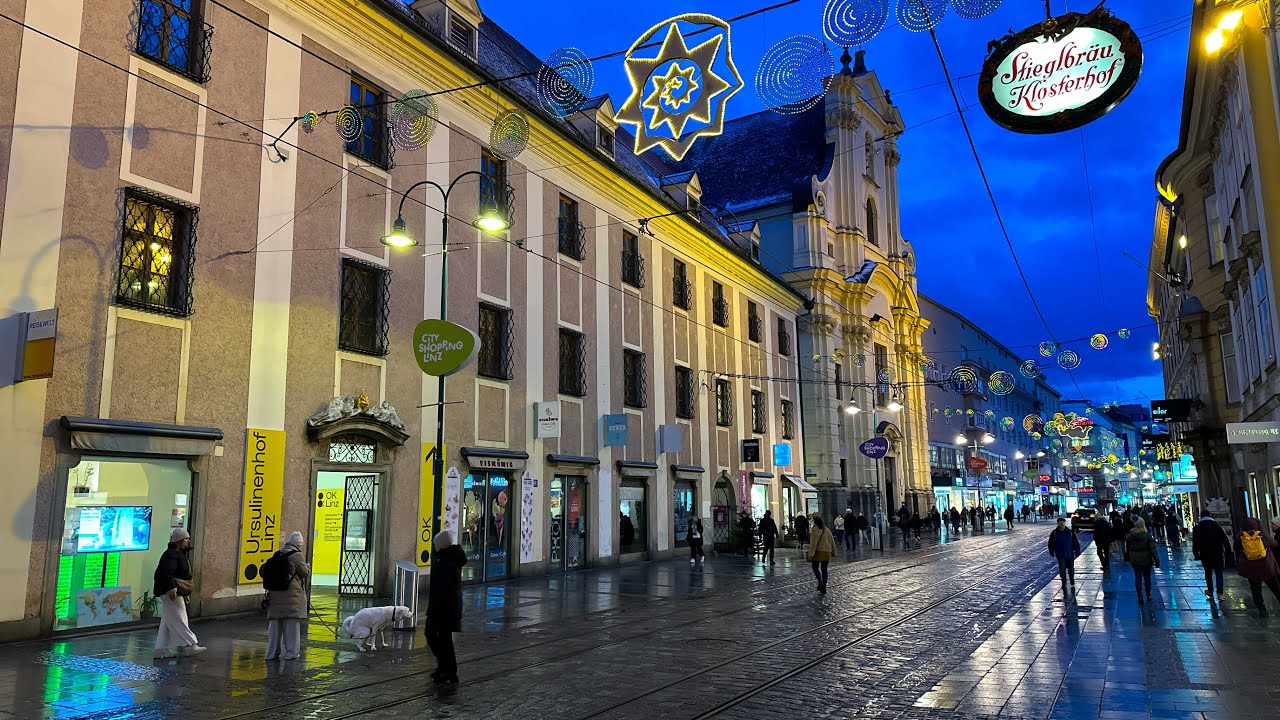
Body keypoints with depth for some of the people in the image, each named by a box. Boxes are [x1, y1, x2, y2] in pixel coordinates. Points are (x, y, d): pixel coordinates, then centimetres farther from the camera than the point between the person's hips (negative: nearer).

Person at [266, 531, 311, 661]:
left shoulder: (277, 554, 10)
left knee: (275, 624, 11)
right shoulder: (297, 555, -10)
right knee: (292, 625, 1)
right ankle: (291, 653, 3)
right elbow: (305, 573, -4)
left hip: (275, 594, 6)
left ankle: (272, 653, 15)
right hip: (292, 595, -6)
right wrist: (308, 566, 16)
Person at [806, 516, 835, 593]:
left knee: (815, 567, 9)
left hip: (819, 552, -6)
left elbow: (814, 543, -15)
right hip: (827, 552, 6)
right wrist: (833, 551, 23)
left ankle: (820, 582, -10)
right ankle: (824, 588, 11)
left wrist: (811, 554, -13)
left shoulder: (815, 529, -11)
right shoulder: (827, 529, 9)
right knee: (824, 568, 11)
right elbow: (832, 541, 14)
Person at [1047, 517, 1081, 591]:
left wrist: (1077, 553, -3)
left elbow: (1076, 543, 1)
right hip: (1060, 555, -1)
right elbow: (1051, 544, 6)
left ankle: (1072, 583, 34)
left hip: (1070, 555, 1)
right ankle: (1064, 585, -4)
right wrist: (1052, 553, 7)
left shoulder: (1070, 532, -3)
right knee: (1062, 569, -13)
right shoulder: (1054, 533, -3)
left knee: (1071, 569, 14)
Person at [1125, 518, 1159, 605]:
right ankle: (1148, 596, 25)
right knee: (1147, 578, 14)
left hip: (1135, 560, 1)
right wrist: (1156, 560, -8)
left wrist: (1126, 558, 17)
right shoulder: (1148, 536, -13)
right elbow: (1153, 549, -13)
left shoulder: (1130, 536, -7)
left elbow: (1127, 548, 4)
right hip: (1146, 560, -1)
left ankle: (1140, 596, -3)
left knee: (1138, 578, 5)